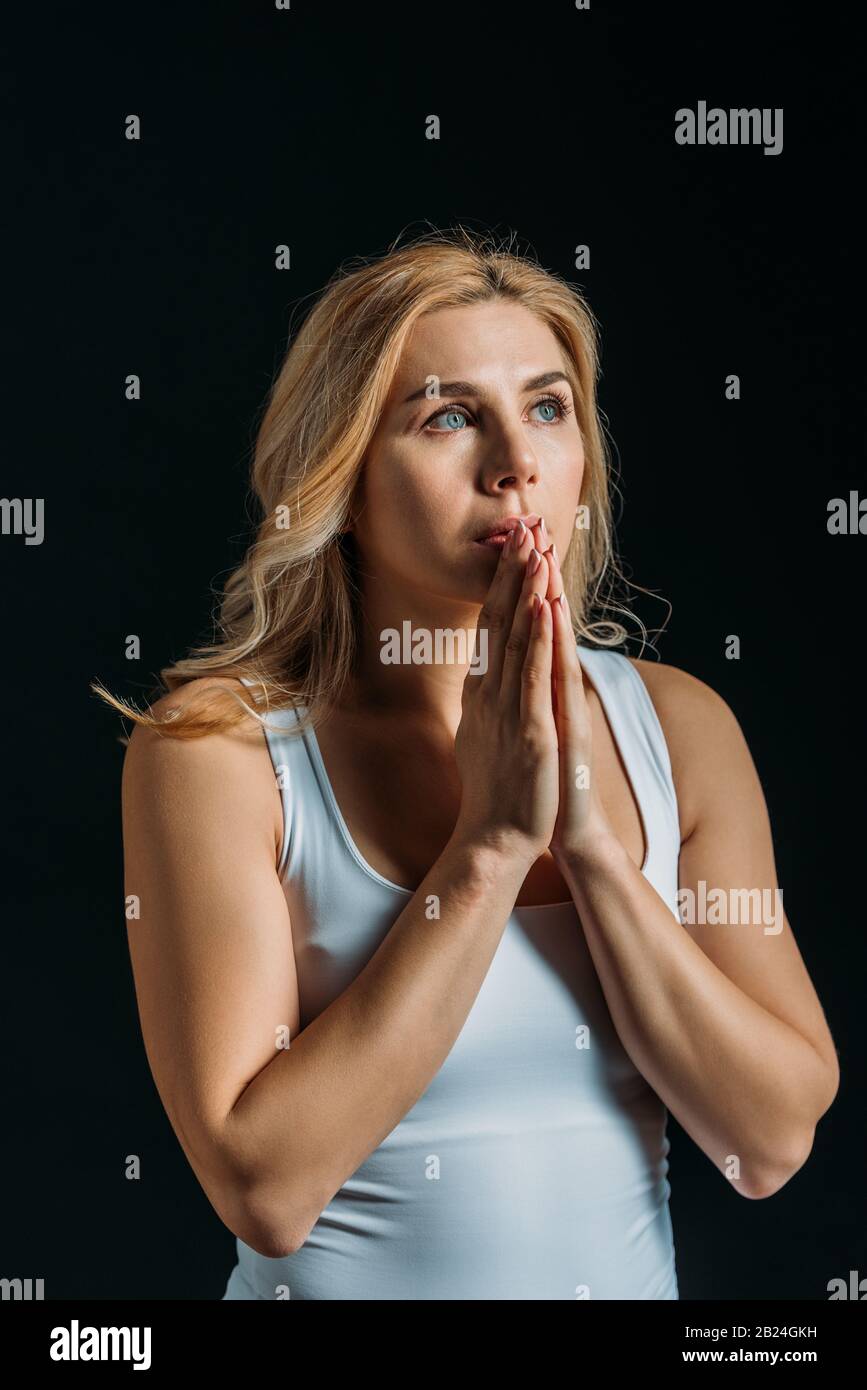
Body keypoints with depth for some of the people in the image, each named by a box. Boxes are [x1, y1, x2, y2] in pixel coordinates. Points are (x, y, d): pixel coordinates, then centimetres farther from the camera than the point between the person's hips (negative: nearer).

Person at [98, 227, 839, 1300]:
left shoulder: (678, 725, -7)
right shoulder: (215, 749, -17)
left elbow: (773, 1141, -11)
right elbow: (263, 1190, -23)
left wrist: (586, 836, -21)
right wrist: (493, 843, -24)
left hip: (631, 1274, 4)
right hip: (346, 1282, -3)